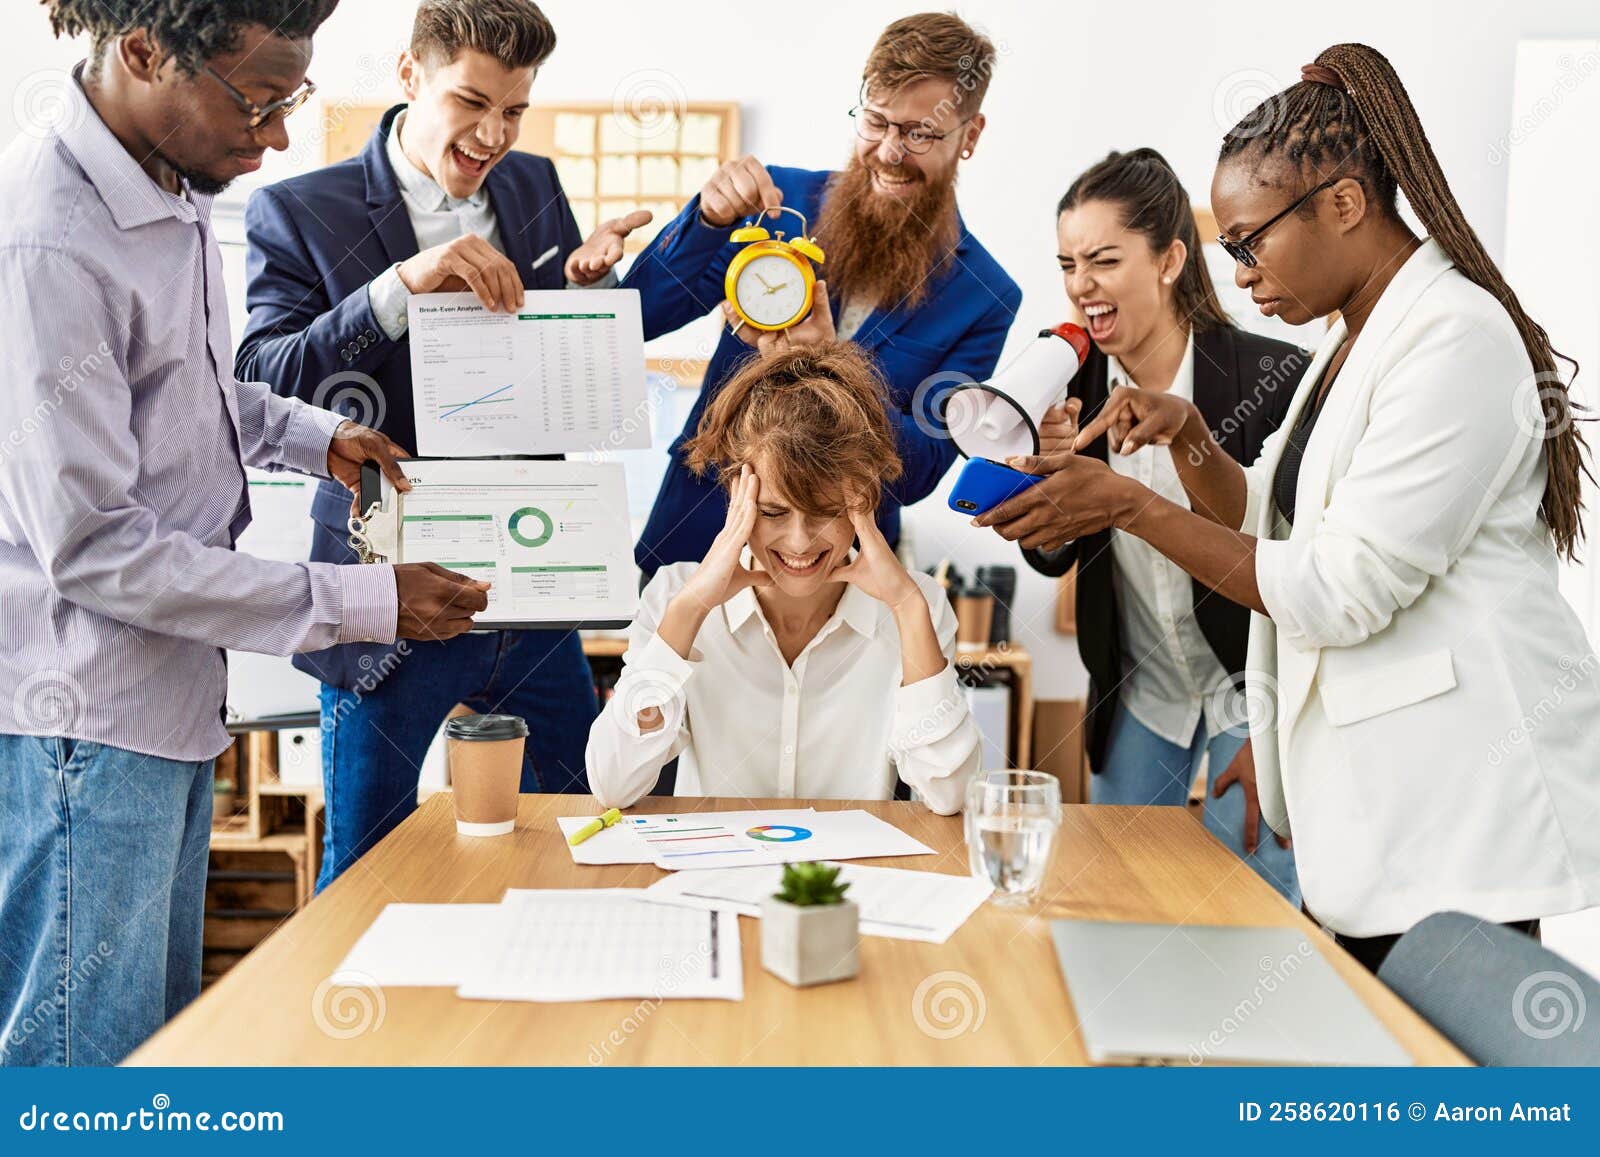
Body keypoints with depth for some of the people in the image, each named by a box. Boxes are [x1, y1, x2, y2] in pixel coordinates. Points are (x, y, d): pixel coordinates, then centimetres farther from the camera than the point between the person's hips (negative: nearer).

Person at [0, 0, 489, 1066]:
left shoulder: (176, 193, 7)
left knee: (170, 1035, 20)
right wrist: (357, 603, -21)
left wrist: (314, 435, 7)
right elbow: (91, 546, -23)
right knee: (85, 1062, 2)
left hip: (175, 696, 9)